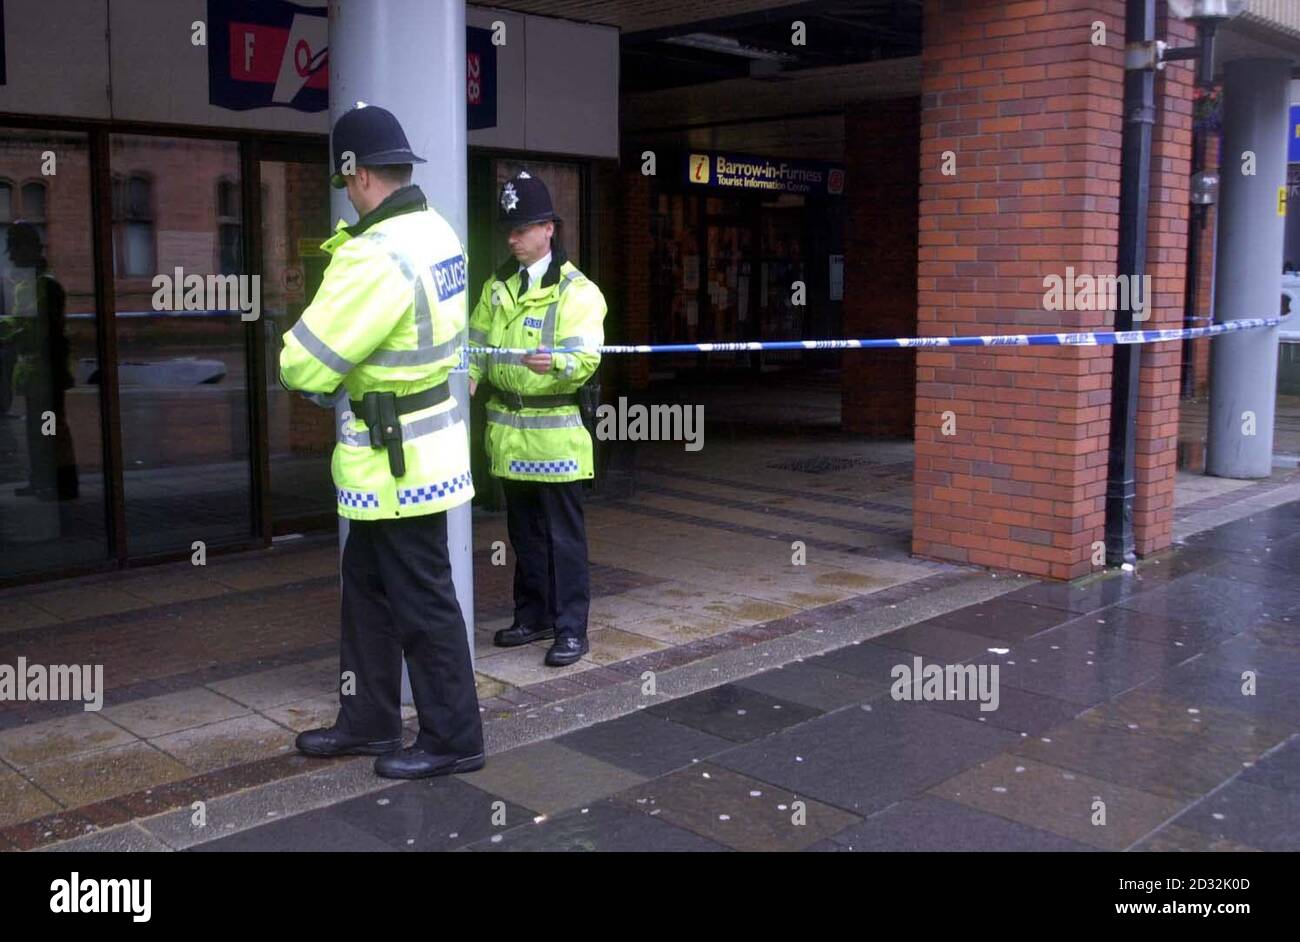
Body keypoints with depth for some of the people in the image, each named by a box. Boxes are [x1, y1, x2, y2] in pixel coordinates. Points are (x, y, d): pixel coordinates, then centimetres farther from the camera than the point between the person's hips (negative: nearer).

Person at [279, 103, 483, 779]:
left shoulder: (376, 256, -24)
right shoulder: (435, 230, 6)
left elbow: (304, 364, -21)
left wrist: (294, 354, 2)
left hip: (397, 457, -10)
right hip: (412, 446, 10)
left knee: (422, 603, 3)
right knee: (367, 587, 19)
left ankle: (452, 739, 17)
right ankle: (367, 723, 32)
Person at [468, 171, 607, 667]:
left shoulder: (577, 291, -7)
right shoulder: (497, 287, 12)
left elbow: (586, 359, -18)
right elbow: (477, 344, 17)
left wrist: (557, 364, -39)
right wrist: (467, 380, -3)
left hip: (556, 431, -6)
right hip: (508, 430, 6)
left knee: (563, 535, -1)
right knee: (524, 532, 16)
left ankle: (571, 628, 7)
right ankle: (533, 615, 28)